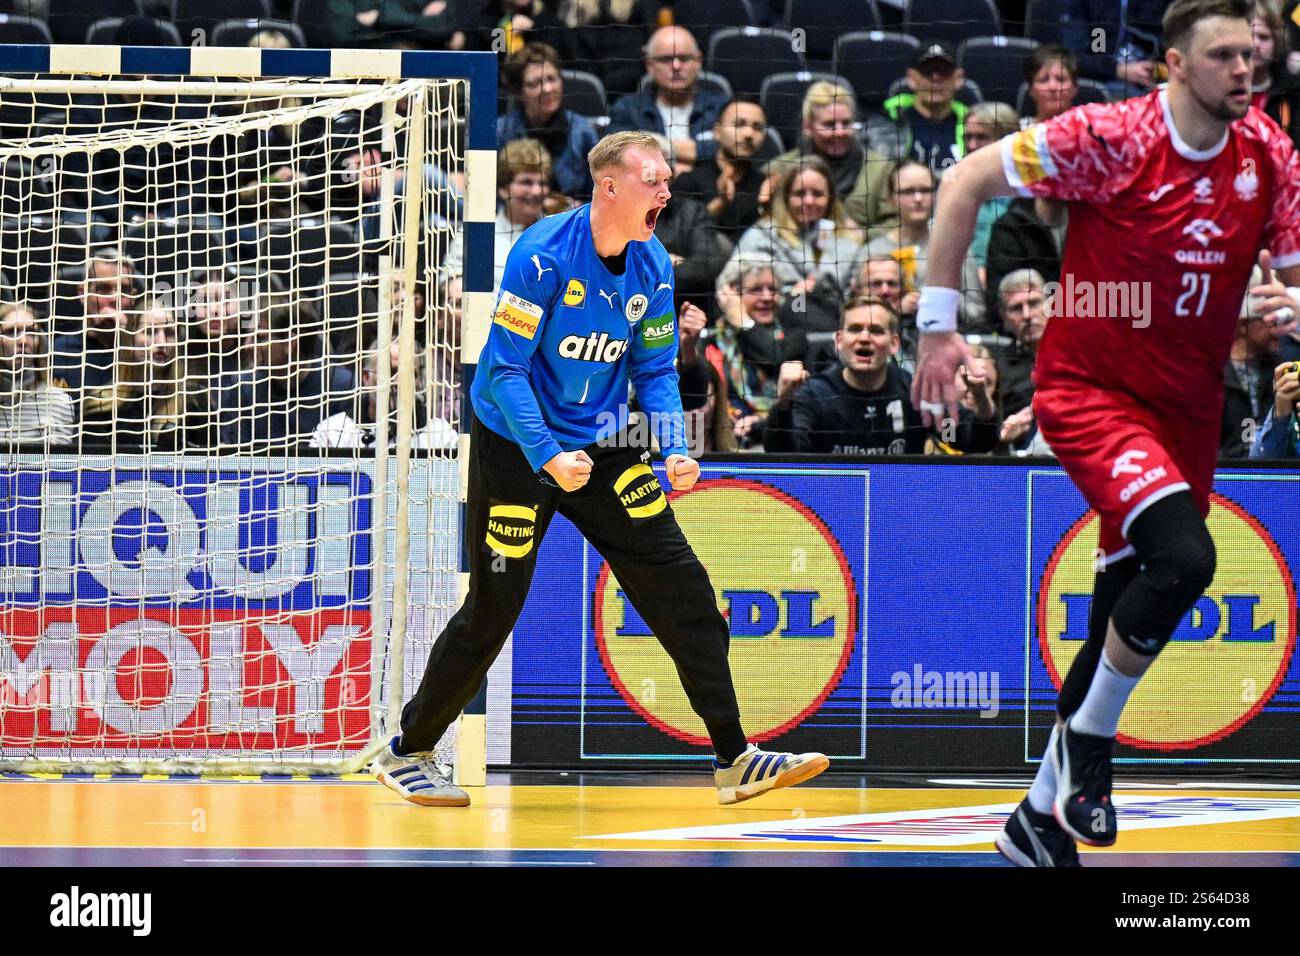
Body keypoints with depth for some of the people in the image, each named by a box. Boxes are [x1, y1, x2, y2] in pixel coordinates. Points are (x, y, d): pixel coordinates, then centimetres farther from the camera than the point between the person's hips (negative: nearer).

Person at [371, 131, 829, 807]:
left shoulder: (653, 267, -2)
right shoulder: (543, 256, -21)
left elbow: (655, 371, 7)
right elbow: (506, 368, -21)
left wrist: (676, 453, -9)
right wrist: (548, 457, -31)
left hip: (602, 446, 6)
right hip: (515, 443, -6)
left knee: (680, 585, -4)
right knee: (494, 609, -3)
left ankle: (734, 759, -1)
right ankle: (407, 753, 16)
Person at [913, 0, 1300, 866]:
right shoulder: (1110, 137, -16)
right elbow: (965, 184, -9)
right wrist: (939, 323, -9)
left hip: (1188, 405, 6)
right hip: (1091, 390, -6)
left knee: (1128, 616, 11)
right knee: (1185, 557, -28)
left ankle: (1042, 817, 27)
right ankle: (1089, 739, -6)